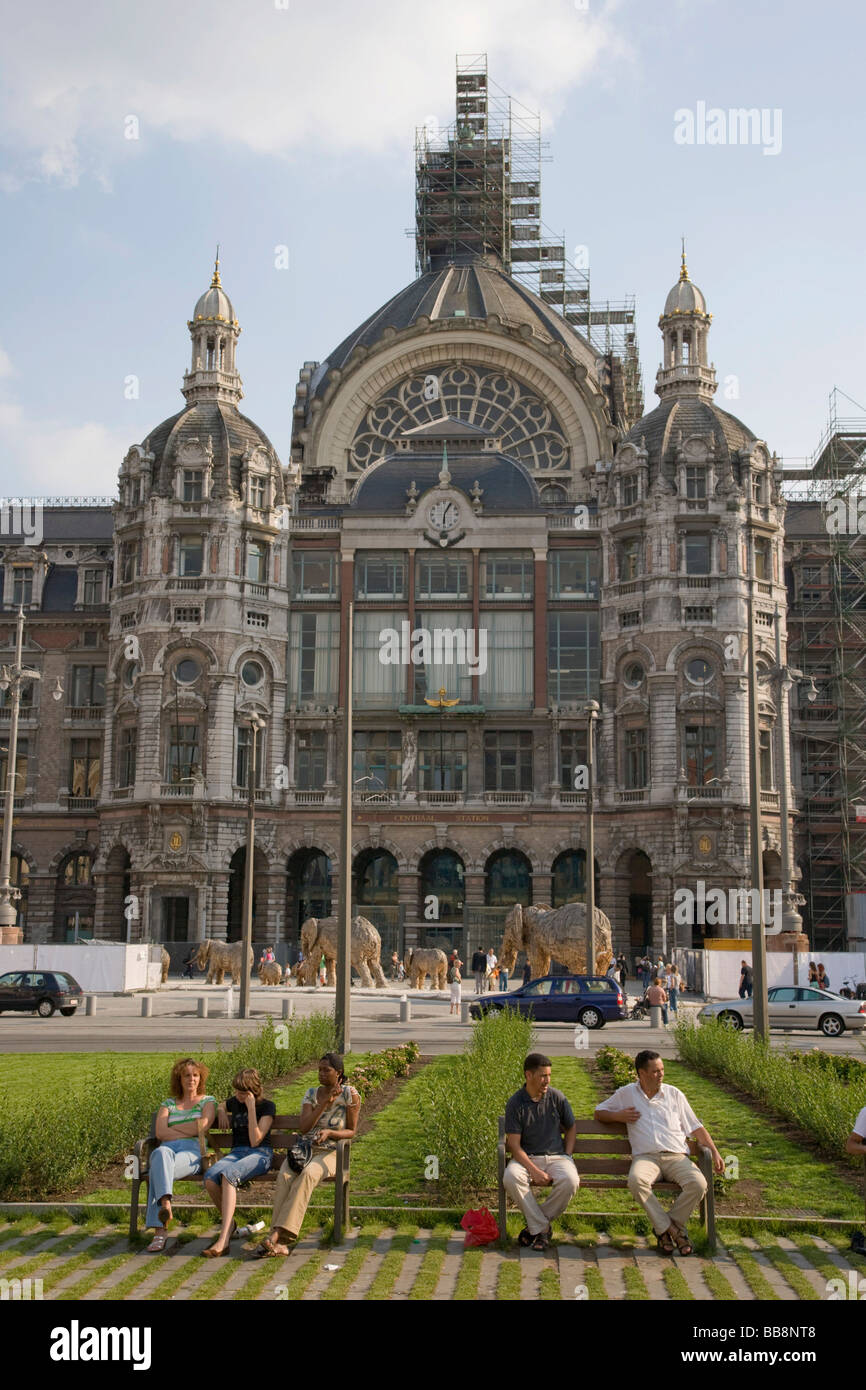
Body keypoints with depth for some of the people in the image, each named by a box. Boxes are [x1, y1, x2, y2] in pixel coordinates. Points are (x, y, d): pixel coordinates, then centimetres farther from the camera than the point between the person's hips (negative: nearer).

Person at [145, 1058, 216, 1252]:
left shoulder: (207, 1101, 20)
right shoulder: (168, 1104, 27)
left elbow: (202, 1126, -2)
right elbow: (160, 1133, 8)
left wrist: (173, 1128, 6)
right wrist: (189, 1131, -2)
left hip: (192, 1152, -2)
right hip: (168, 1148, 2)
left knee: (158, 1170, -37)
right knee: (161, 1154, -40)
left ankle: (159, 1230, -50)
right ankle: (165, 1203, -59)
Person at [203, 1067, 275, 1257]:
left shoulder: (267, 1106, 1)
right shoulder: (234, 1102, 18)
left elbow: (255, 1140, -9)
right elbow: (220, 1106, 44)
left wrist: (251, 1108, -14)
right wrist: (221, 1113, 19)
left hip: (260, 1154, -5)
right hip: (236, 1152, 5)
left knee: (228, 1174, -38)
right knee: (210, 1178, -31)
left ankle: (223, 1240, -44)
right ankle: (230, 1223, -8)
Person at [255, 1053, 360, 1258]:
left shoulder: (349, 1094, 3)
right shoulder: (311, 1093, 12)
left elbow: (351, 1132, 4)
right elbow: (303, 1127, 0)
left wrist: (329, 1132, -15)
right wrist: (324, 1103, -9)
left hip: (331, 1152, -3)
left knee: (308, 1174, -37)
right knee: (284, 1175, -31)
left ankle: (278, 1235, -43)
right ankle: (280, 1242, -38)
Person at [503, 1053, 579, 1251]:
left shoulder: (557, 1098, 3)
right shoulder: (515, 1103, -5)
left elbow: (571, 1128, 16)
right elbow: (514, 1145, -8)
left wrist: (566, 1158, 2)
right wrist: (534, 1171, -20)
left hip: (556, 1156, 2)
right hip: (527, 1158, -1)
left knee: (570, 1181, -31)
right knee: (511, 1178, -34)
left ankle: (535, 1225, -11)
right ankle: (542, 1228, -20)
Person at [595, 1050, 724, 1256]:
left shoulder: (674, 1094, 18)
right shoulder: (626, 1094, 15)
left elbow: (696, 1127, 19)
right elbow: (599, 1112, 24)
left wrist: (714, 1152, 7)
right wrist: (619, 1116, 4)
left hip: (676, 1156, 2)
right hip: (645, 1156, -1)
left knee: (698, 1184, -30)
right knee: (636, 1180, -37)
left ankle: (668, 1227, -10)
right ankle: (668, 1229, -22)